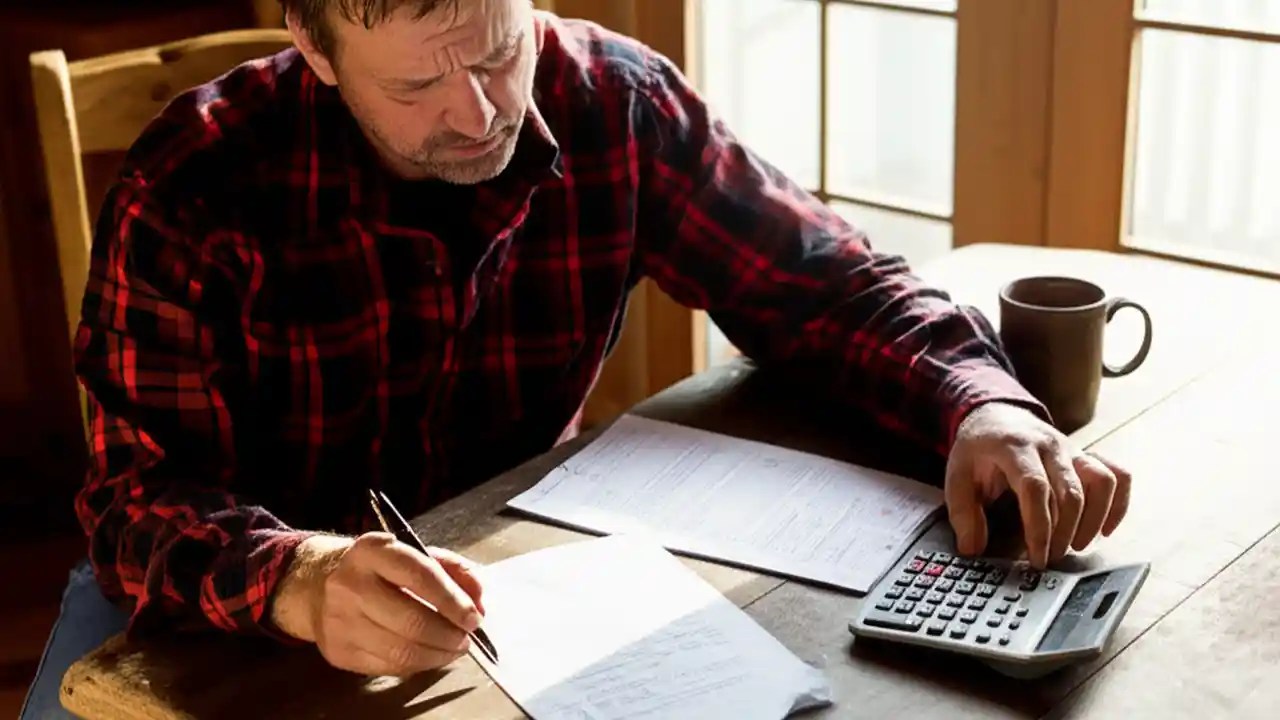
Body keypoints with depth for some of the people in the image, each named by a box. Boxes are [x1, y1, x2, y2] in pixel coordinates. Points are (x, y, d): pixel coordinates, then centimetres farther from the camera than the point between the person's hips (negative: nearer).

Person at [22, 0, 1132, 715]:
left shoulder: (615, 104, -15)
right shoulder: (196, 189, -23)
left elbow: (823, 283, -7)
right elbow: (146, 499, -27)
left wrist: (982, 402, -27)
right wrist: (302, 580, -50)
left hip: (505, 562, 2)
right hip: (235, 599, -1)